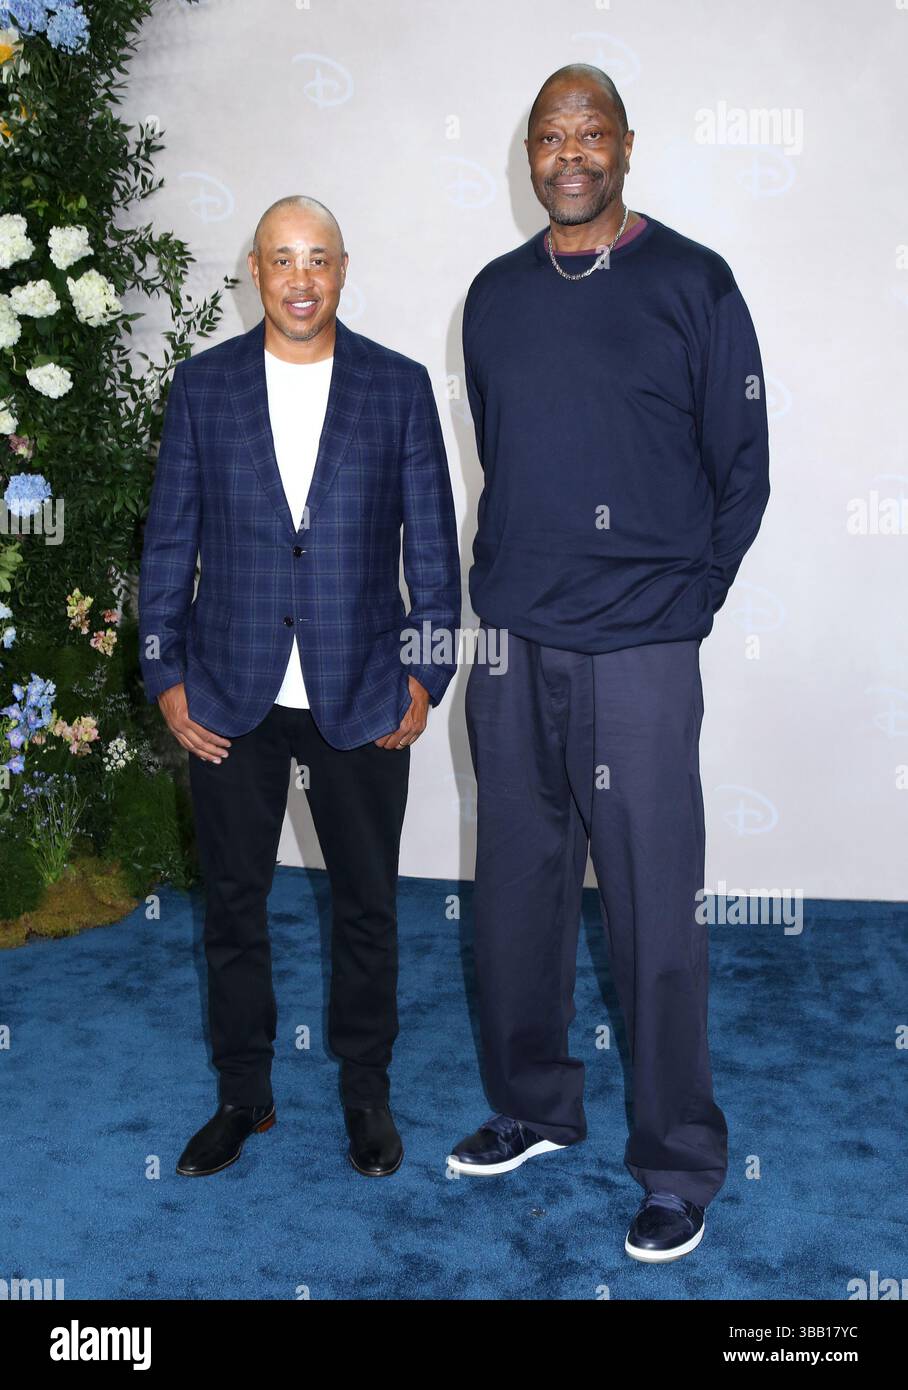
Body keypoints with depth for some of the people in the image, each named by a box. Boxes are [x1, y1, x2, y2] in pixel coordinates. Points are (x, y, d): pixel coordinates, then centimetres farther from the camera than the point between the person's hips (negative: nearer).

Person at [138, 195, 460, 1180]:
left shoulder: (399, 386, 0)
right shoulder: (203, 385, 2)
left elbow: (431, 540, 2)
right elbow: (169, 539, 4)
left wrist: (427, 672, -2)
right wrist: (165, 675, -1)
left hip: (360, 695, -1)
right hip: (230, 696, 1)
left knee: (366, 903, 10)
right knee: (232, 901, 11)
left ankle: (366, 1089, 30)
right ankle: (243, 1093, 30)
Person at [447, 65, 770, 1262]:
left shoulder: (693, 284, -1)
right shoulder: (495, 295, 12)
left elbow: (742, 468, 1)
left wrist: (683, 600, -2)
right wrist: (509, 584, 11)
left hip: (639, 655, -4)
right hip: (513, 647, 5)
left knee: (655, 914, 0)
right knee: (517, 893, 13)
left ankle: (680, 1166, 16)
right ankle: (534, 1107, 32)